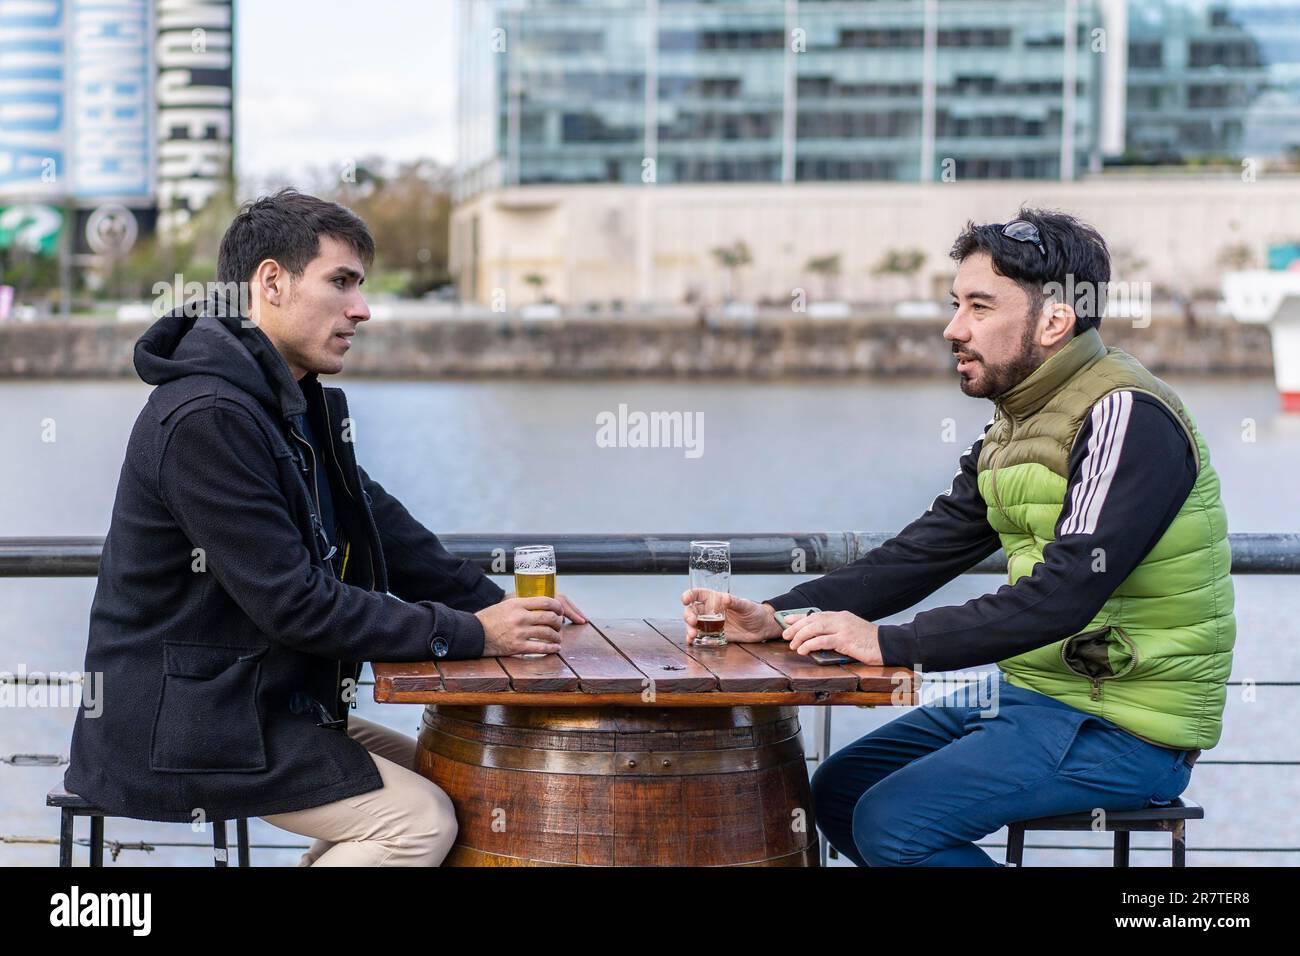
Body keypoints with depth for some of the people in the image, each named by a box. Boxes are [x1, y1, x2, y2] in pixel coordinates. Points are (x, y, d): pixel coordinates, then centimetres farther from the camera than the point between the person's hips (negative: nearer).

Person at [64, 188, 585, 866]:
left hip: (252, 703, 10)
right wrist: (469, 633, -20)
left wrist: (500, 606, -1)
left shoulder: (299, 407, 12)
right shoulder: (206, 417, -22)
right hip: (177, 728, -10)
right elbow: (294, 602, -24)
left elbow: (384, 530, 13)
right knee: (421, 819, -15)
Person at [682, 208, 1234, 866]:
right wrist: (781, 615, -6)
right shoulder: (1013, 429, 11)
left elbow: (1064, 594, -28)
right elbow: (921, 553, 7)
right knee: (838, 792, 9)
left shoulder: (1126, 416, -19)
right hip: (1031, 691, 10)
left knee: (891, 822, -18)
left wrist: (891, 643, -29)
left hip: (1123, 726, -10)